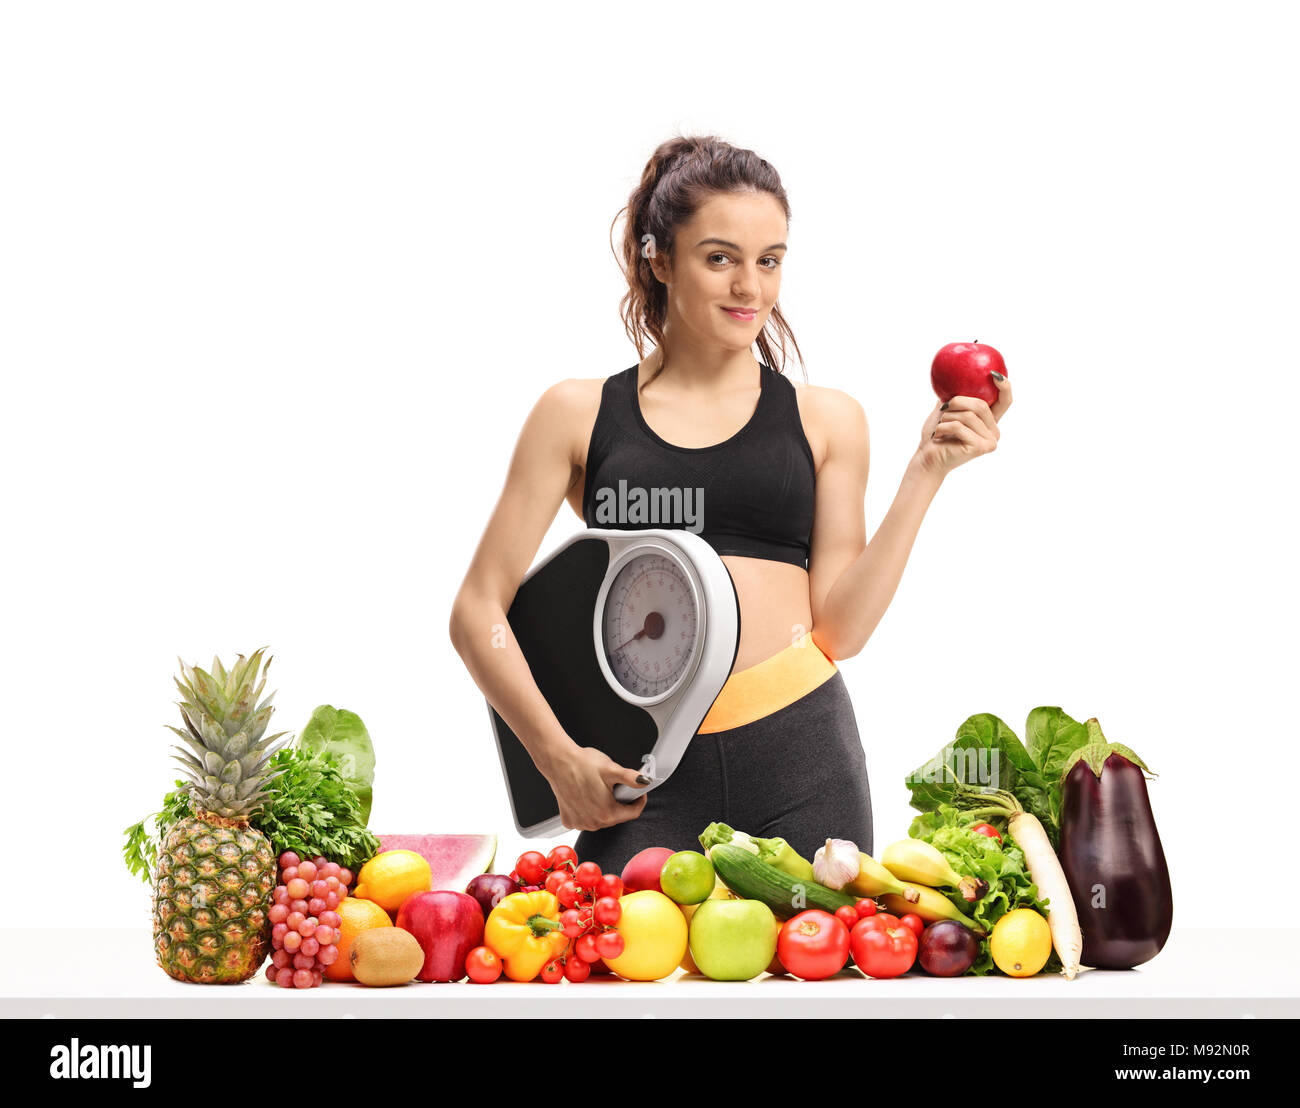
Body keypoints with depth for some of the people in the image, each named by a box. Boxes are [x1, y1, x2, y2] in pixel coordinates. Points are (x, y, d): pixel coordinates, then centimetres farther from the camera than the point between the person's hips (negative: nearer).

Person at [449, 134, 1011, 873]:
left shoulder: (826, 419, 11)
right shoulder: (580, 414, 7)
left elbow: (840, 628, 2)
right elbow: (479, 612, 7)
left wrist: (926, 472, -2)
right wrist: (559, 757, -3)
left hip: (801, 760, 1)